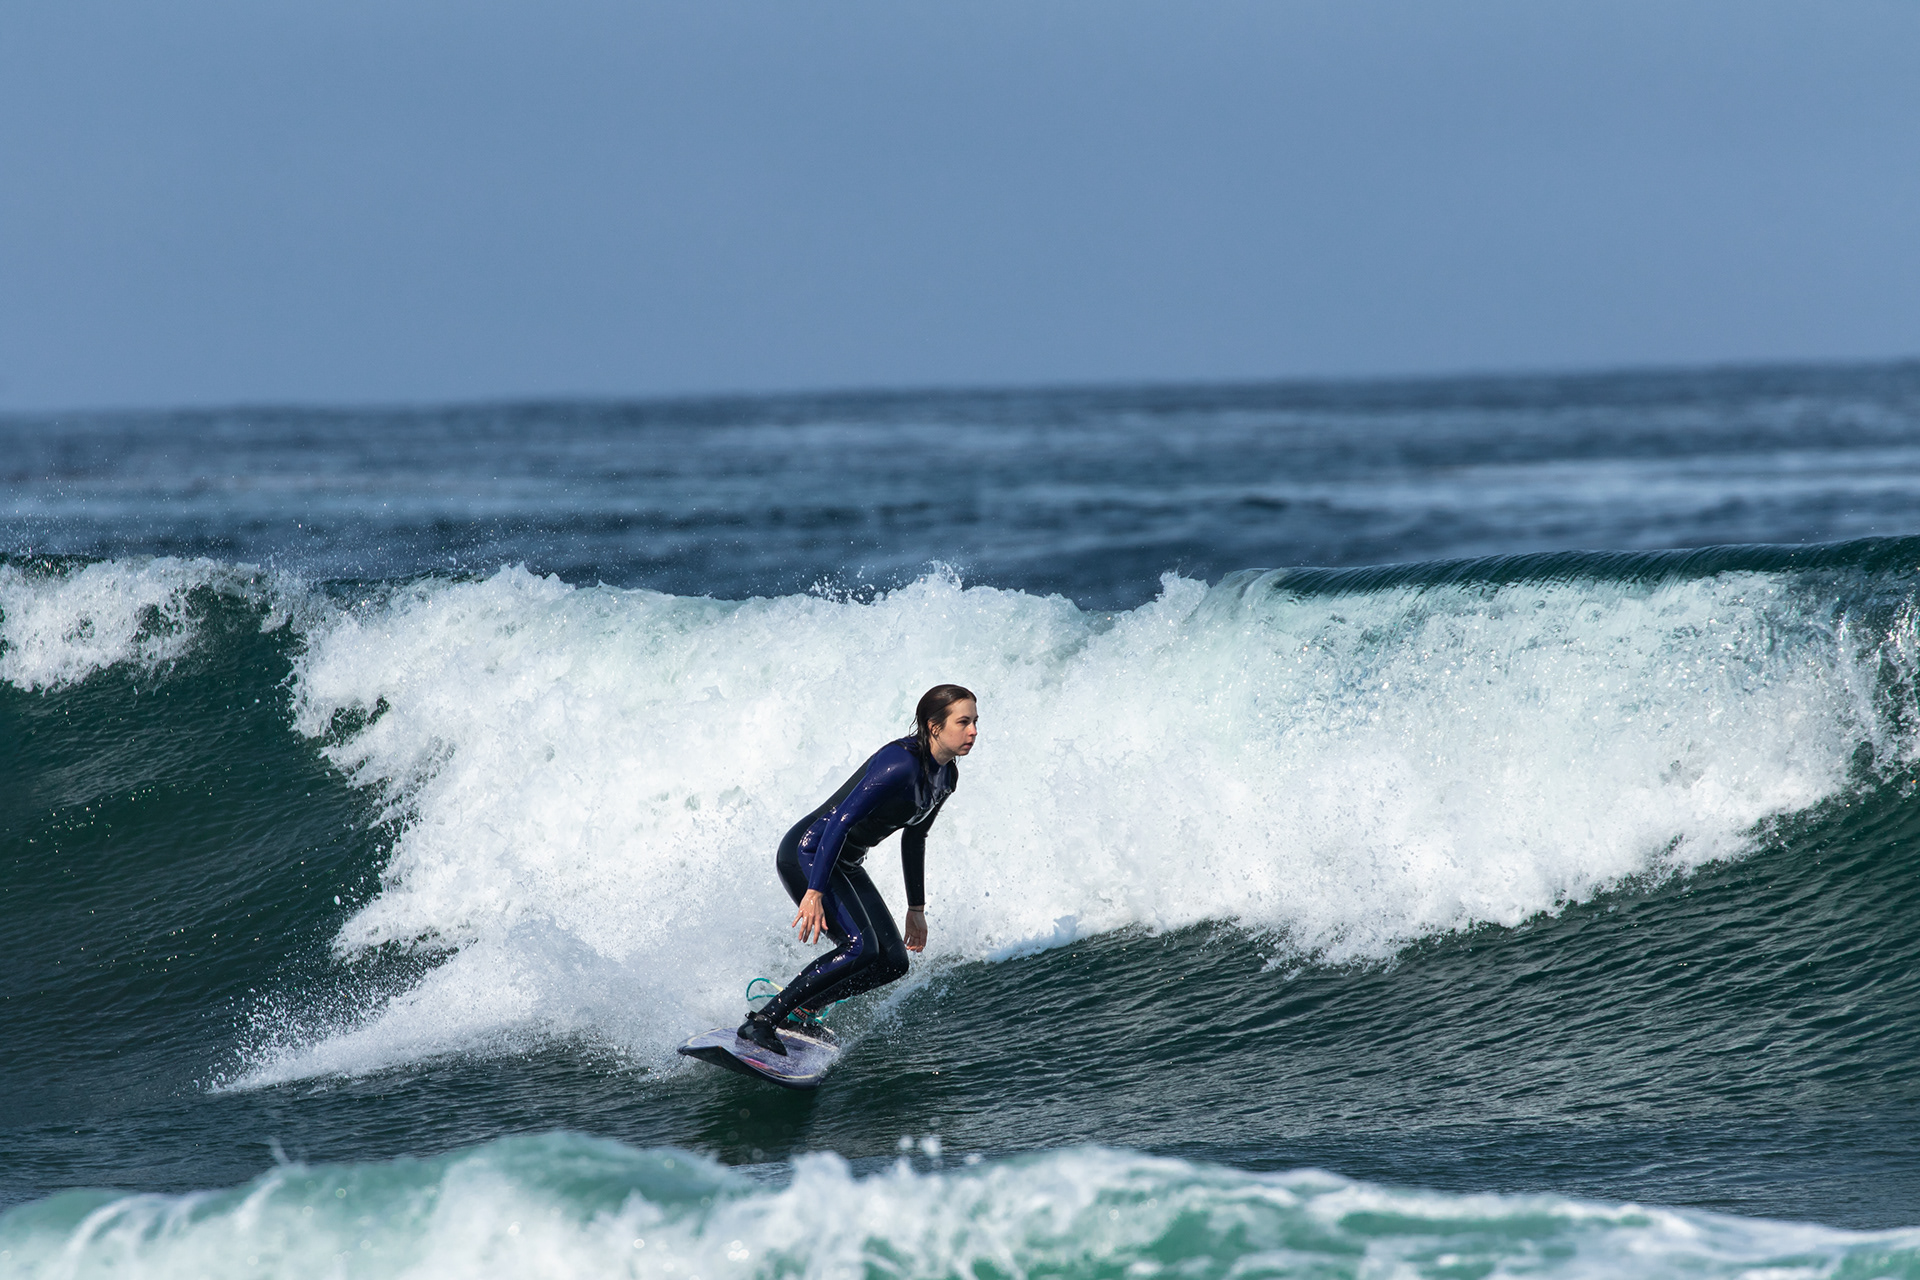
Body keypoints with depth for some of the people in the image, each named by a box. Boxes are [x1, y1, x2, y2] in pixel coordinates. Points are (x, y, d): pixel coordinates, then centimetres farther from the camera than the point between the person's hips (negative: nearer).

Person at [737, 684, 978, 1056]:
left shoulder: (945, 777, 4)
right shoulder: (901, 764, -26)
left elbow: (914, 838, 19)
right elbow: (841, 820, -30)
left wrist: (916, 908, 23)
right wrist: (815, 892, -35)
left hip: (846, 866, 9)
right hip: (807, 854, -9)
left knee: (893, 962, 0)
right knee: (859, 947, -24)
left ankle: (801, 1010, 14)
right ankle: (761, 1022, -19)